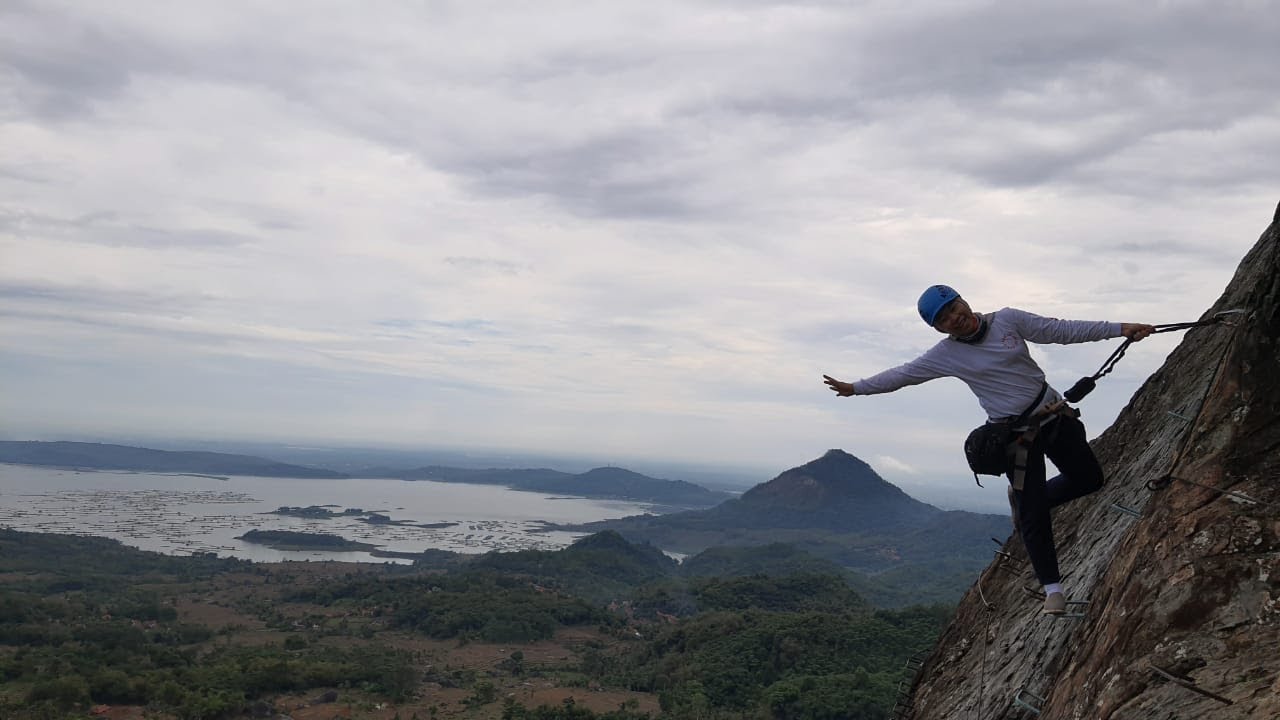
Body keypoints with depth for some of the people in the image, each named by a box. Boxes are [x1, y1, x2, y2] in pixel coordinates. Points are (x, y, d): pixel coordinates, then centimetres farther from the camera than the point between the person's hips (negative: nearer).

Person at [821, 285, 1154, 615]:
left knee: (1089, 479, 10)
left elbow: (1063, 330, -3)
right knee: (1033, 517, -4)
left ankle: (1026, 498, 32)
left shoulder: (1008, 319, -3)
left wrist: (1118, 329, -8)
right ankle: (1052, 588, 10)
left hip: (1054, 414, 3)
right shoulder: (945, 355, -6)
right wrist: (856, 388, 5)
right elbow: (903, 374, 2)